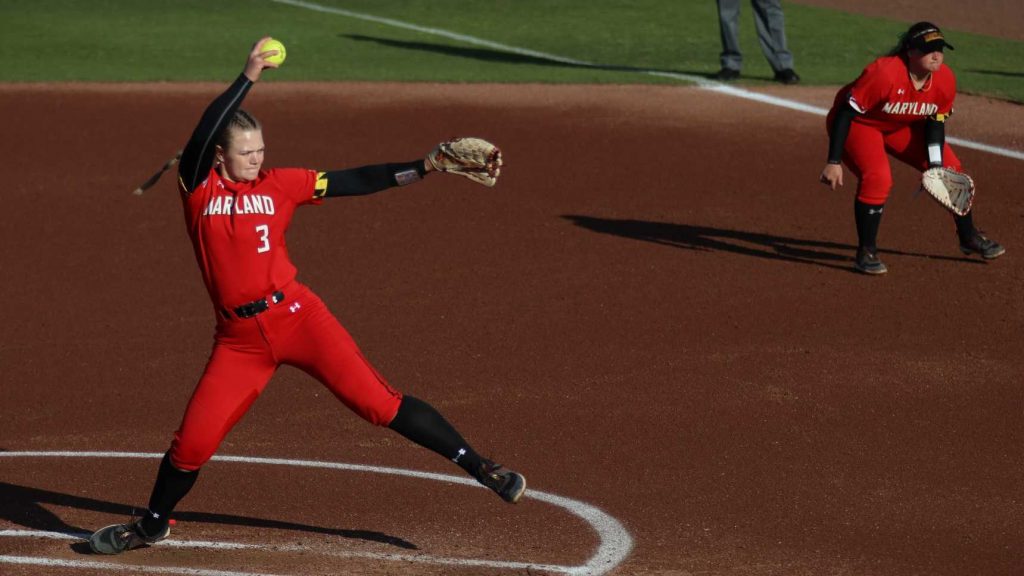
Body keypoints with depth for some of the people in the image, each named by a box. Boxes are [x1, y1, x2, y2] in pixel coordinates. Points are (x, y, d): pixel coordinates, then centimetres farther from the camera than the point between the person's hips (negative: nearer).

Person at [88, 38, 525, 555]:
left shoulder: (279, 184, 7)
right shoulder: (198, 187, 2)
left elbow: (352, 182, 3)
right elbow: (204, 133, -16)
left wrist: (423, 168, -6)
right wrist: (249, 76, -22)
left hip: (296, 316, 0)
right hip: (238, 336, 0)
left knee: (377, 402, -8)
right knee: (193, 440, -1)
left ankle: (480, 468, -2)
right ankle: (152, 525, 25)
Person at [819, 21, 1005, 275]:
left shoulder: (945, 80, -17)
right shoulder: (884, 73, -37)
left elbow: (936, 122, -2)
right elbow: (846, 113, -31)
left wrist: (936, 167, -14)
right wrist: (834, 162, -33)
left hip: (902, 128, 7)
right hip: (859, 123, -7)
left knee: (950, 168, 4)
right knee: (877, 178, -30)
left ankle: (969, 237, 25)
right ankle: (866, 253, -13)